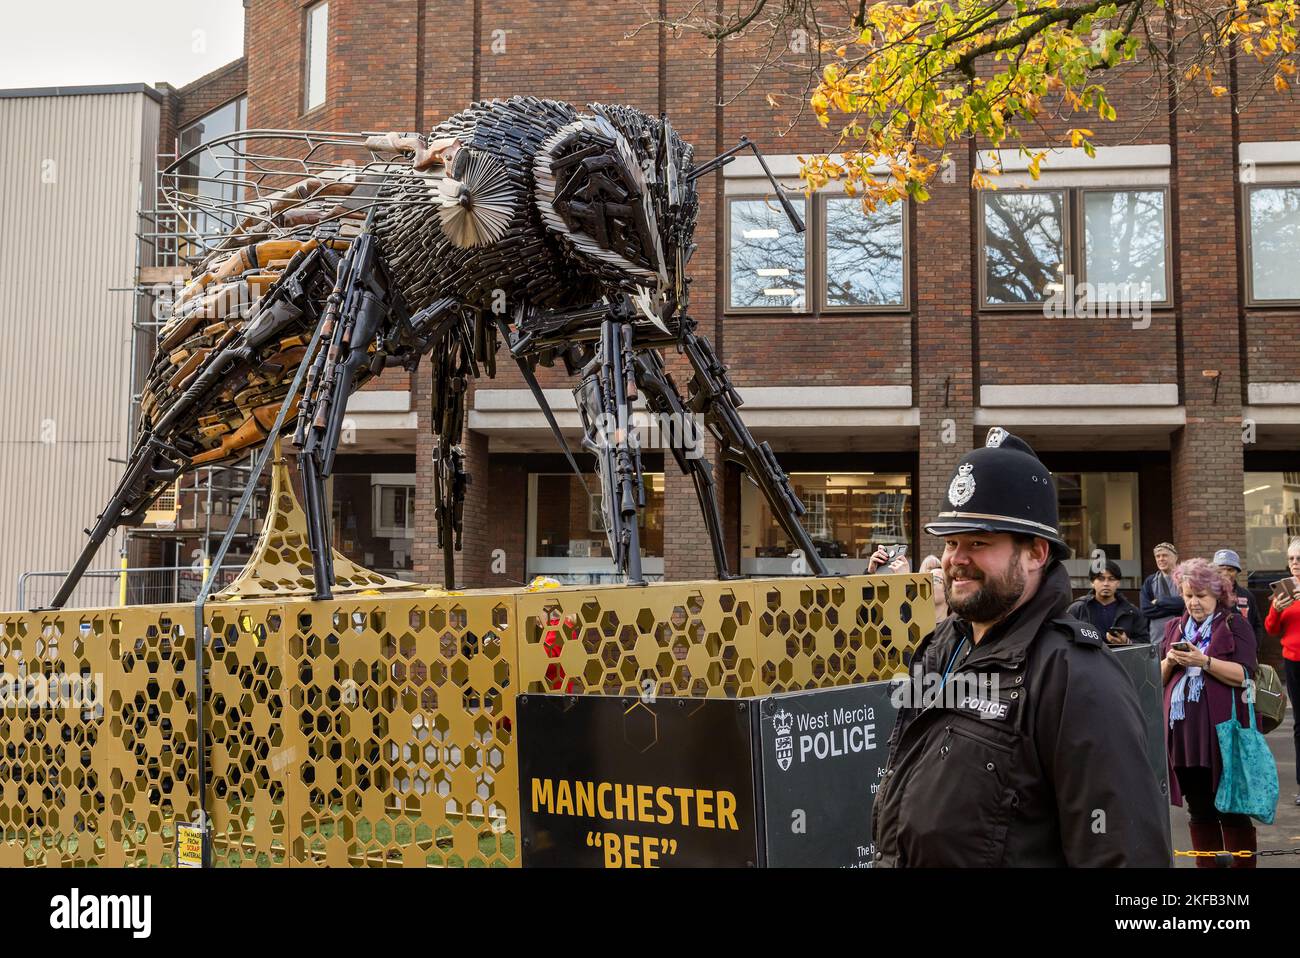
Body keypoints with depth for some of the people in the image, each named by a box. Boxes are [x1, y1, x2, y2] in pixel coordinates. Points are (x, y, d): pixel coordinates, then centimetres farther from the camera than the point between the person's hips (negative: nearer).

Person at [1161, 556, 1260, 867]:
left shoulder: (1235, 625, 1)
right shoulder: (1175, 628, 15)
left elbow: (1244, 674, -11)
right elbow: (1159, 678, 15)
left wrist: (1204, 660, -20)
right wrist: (1169, 662, -5)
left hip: (1222, 729, -5)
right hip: (1184, 728, 5)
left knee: (1232, 809, -1)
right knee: (1198, 810, 10)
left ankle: (1242, 865, 6)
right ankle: (1206, 865, 18)